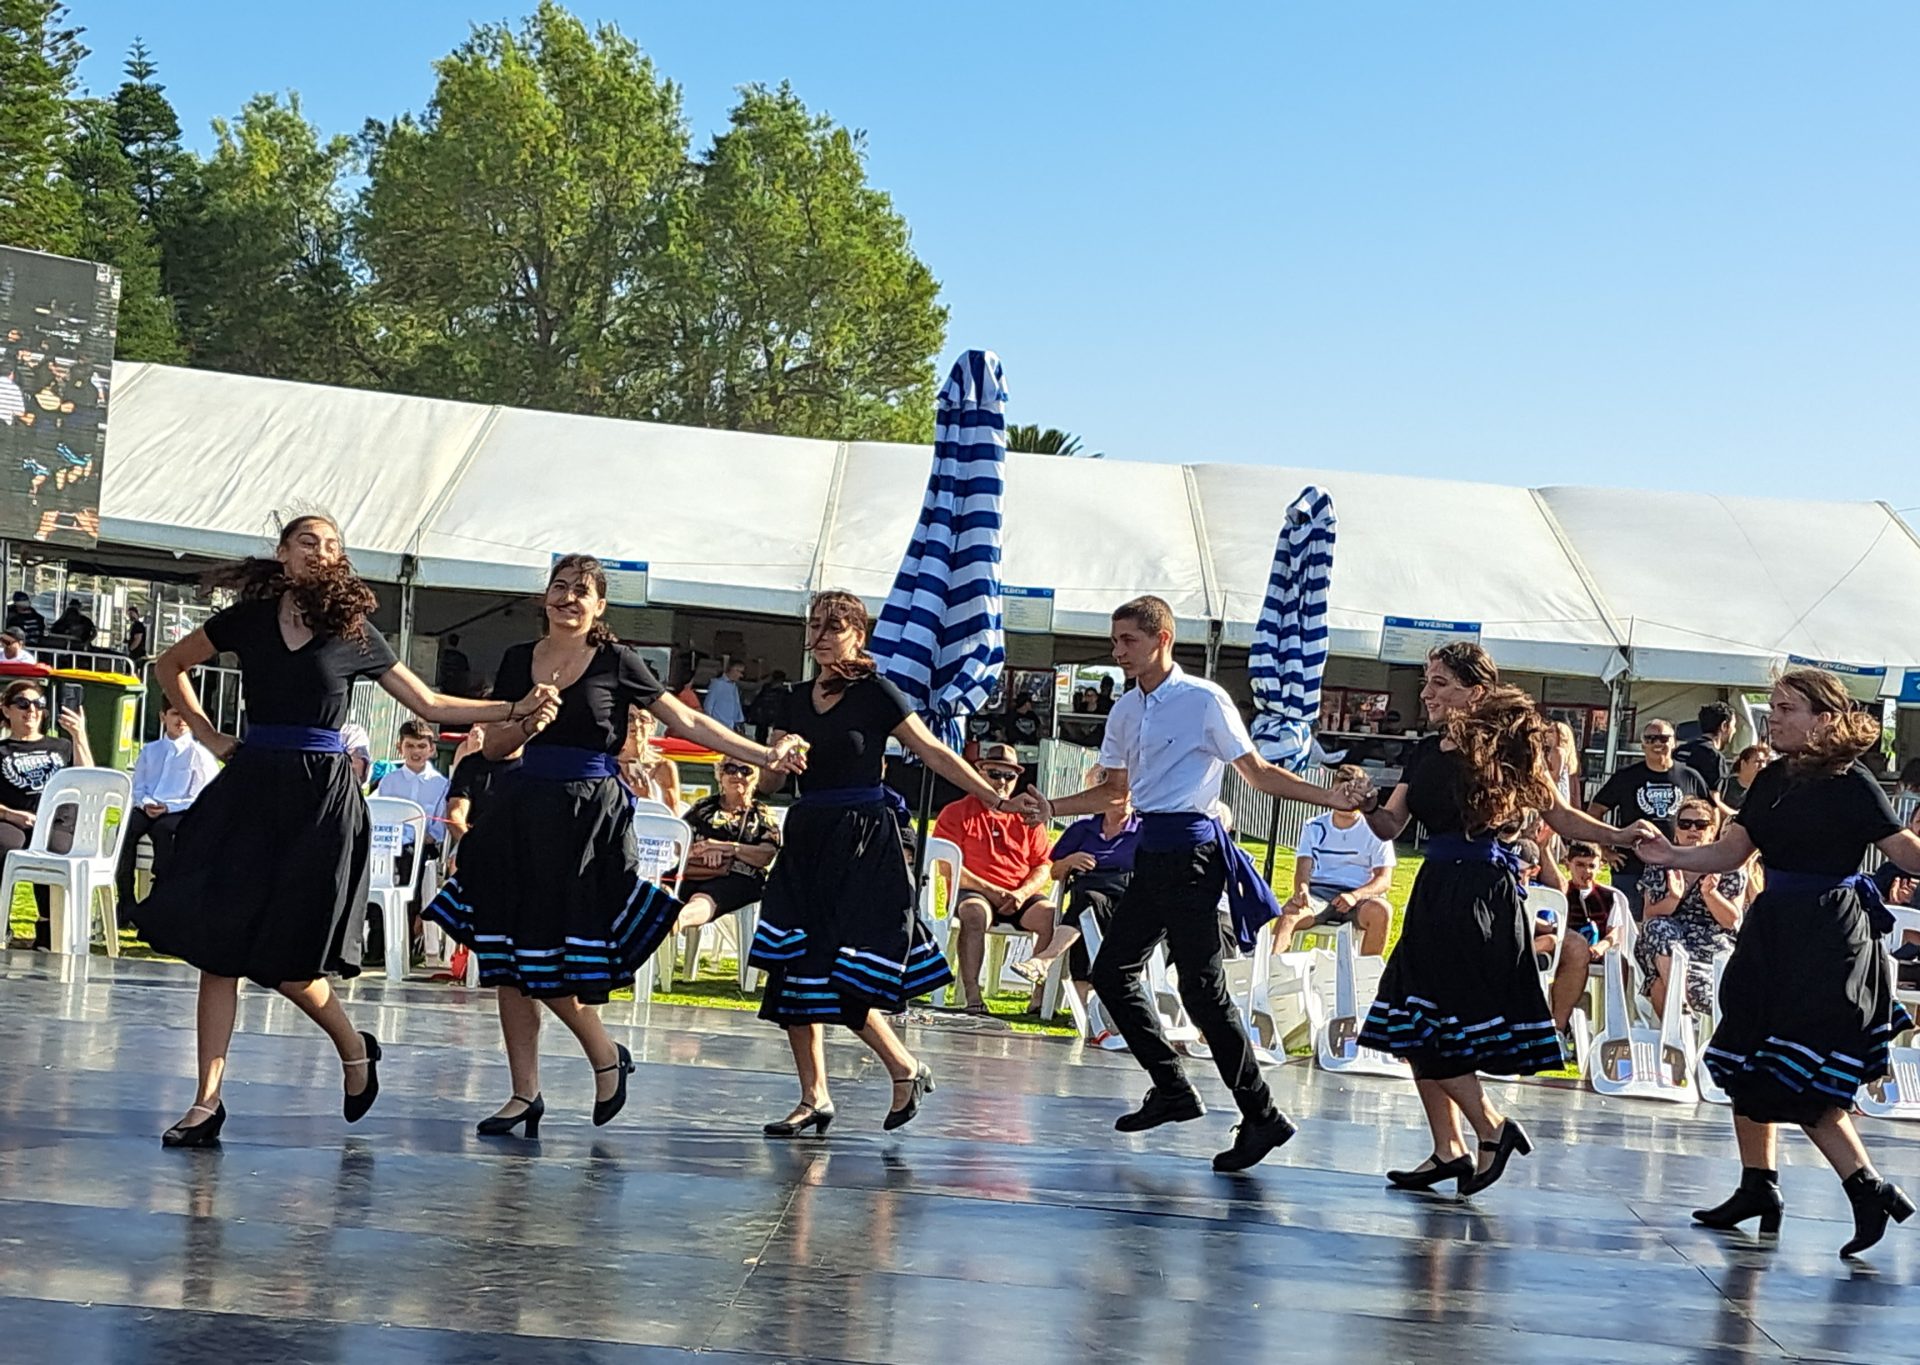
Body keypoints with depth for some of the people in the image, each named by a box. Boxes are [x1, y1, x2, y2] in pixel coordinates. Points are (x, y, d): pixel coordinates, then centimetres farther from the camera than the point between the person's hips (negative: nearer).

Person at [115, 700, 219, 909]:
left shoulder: (199, 753, 5)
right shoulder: (149, 751, 22)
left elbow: (204, 798, -2)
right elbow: (137, 787, 20)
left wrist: (169, 807, -13)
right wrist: (146, 803, -4)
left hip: (179, 813, -4)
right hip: (146, 811, 4)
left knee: (162, 830, -37)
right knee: (125, 829, -28)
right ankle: (126, 903, -24)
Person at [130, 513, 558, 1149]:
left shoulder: (355, 634, 4)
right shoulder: (247, 619, 7)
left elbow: (431, 704, 9)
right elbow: (169, 667, 22)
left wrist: (515, 709, 1)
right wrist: (208, 736, 12)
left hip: (322, 796, -2)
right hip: (250, 789, 2)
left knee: (285, 956, -7)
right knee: (217, 943, -4)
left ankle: (355, 1048, 21)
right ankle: (207, 1102, 1)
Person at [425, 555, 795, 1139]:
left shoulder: (616, 662, 1)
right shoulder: (519, 659, 12)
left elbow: (688, 722, 2)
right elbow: (493, 745, 13)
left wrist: (764, 756, -3)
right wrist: (526, 726, -8)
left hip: (587, 816, -4)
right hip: (520, 815, 4)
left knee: (552, 964, -9)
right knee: (508, 963, 2)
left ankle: (607, 1058, 16)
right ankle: (525, 1093, 11)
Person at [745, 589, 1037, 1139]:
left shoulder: (876, 695, -3)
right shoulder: (794, 699, 12)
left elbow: (934, 753, -2)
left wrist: (996, 799, -7)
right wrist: (780, 753, -14)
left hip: (864, 841, -6)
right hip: (808, 838, 6)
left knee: (843, 979, -12)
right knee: (794, 976, 1)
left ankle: (907, 1069, 9)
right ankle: (814, 1100, 10)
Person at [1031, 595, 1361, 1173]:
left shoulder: (1204, 700, -8)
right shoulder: (1126, 710, 13)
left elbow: (1259, 773, -6)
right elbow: (1115, 790, 23)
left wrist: (1334, 798, -15)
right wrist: (1049, 808, 13)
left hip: (1190, 850, -8)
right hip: (1152, 849, 8)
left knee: (1201, 988, -12)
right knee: (1111, 972, 9)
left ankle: (1261, 1115, -4)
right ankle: (1173, 1089, 21)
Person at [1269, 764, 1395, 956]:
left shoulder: (1375, 831, 7)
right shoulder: (1314, 828, 14)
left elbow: (1384, 878, -1)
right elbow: (1303, 868, 3)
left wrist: (1355, 896, -22)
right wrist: (1302, 890, -23)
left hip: (1359, 896, -1)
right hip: (1319, 893, 1)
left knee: (1380, 911, -35)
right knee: (1288, 912, -31)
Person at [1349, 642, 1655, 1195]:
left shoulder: (1503, 751, -7)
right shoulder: (1425, 753, 11)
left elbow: (1561, 818, -5)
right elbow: (1391, 826, 8)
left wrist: (1621, 837, -17)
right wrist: (1368, 805, -13)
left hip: (1483, 895, -7)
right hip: (1435, 892, 7)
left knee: (1431, 1026, -10)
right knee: (1415, 1033, 8)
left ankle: (1494, 1129, 5)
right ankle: (1447, 1151, 17)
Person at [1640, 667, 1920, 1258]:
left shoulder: (1850, 784, -10)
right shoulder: (1773, 780, 10)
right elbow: (1729, 852, 7)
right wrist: (1671, 856, -9)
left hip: (1829, 937, -8)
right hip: (1774, 929, 8)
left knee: (1801, 1078, -11)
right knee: (1746, 1062, 13)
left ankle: (1871, 1191, -3)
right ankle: (1757, 1187, 25)